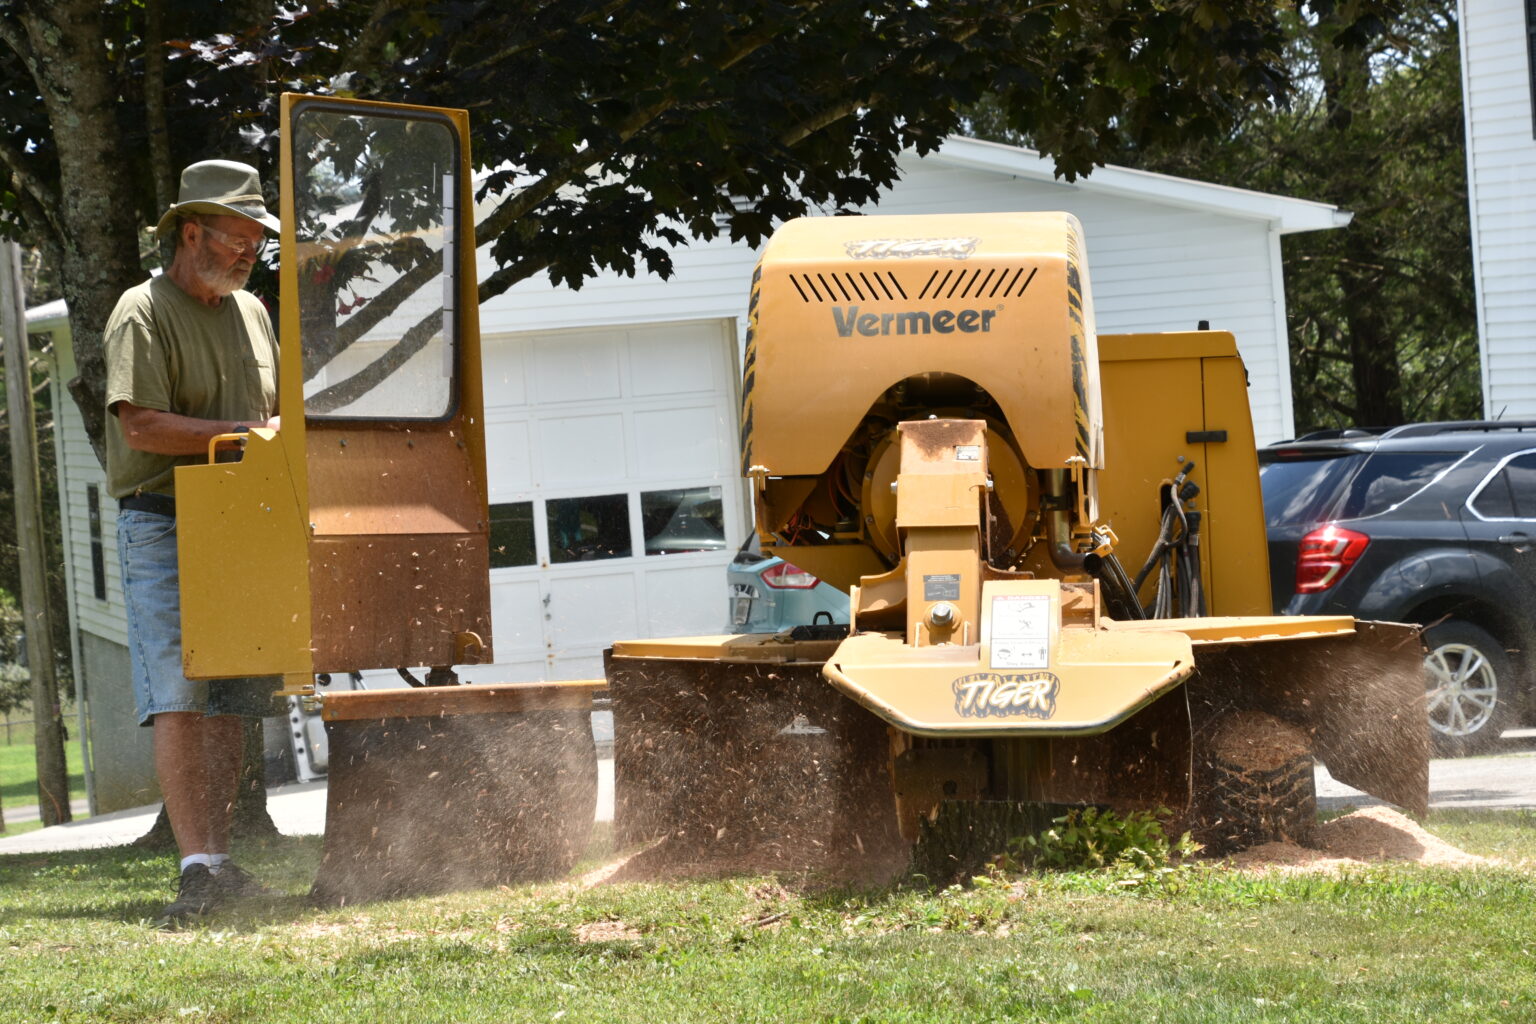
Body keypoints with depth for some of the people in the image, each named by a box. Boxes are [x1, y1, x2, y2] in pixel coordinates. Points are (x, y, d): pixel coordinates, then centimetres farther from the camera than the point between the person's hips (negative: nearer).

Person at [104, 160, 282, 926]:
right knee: (178, 700, -12)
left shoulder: (252, 313, 17)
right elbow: (142, 426, -17)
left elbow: (276, 413, 25)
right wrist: (244, 434, -17)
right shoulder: (145, 313, -7)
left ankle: (218, 865, 8)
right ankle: (198, 866, -16)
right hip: (162, 527, -7)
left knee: (228, 700, 5)